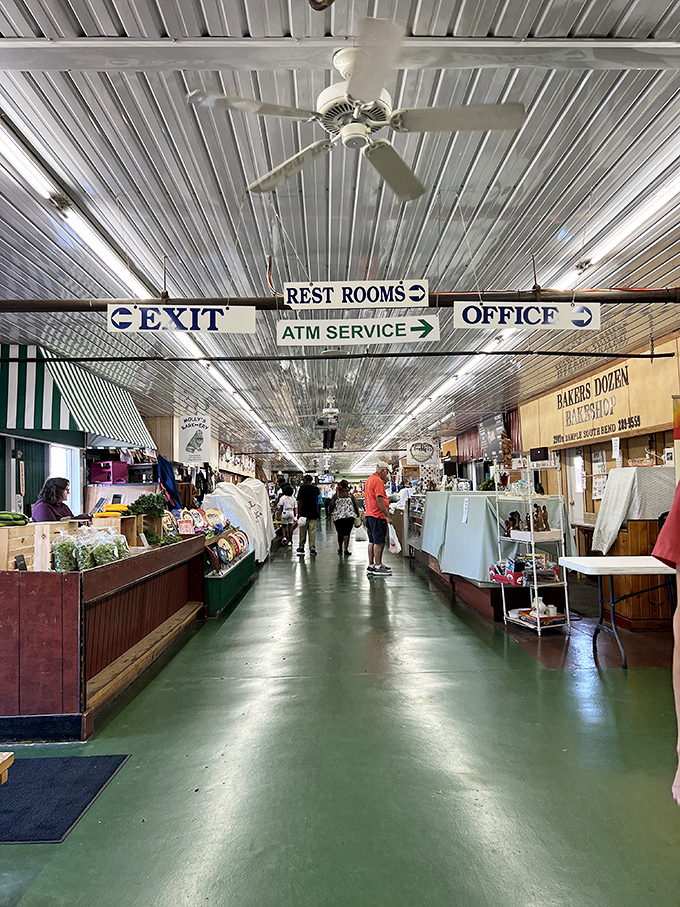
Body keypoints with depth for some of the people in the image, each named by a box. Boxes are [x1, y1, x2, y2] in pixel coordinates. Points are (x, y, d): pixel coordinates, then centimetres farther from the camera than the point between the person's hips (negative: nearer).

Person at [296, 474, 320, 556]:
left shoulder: (302, 488, -8)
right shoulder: (316, 489, 5)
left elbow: (300, 502, -12)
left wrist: (298, 513, -7)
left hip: (304, 513, -3)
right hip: (314, 513, 3)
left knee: (303, 531, 9)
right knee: (312, 531, 2)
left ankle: (301, 548, 20)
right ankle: (312, 549, -1)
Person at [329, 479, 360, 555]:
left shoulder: (336, 495, 4)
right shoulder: (350, 495, 5)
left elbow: (331, 506, 0)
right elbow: (356, 506, 5)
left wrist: (329, 515, 9)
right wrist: (357, 514, 16)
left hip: (338, 516, 1)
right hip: (349, 516, -1)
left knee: (340, 533, 14)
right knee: (347, 533, -1)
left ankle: (340, 548, 26)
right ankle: (346, 549, -7)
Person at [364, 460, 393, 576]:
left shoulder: (369, 480, 17)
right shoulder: (378, 481, -14)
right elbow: (379, 500, -21)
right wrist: (387, 516, -19)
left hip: (369, 515, 10)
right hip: (378, 516, -10)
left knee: (372, 541, 13)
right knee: (379, 542, -6)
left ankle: (371, 565, 18)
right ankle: (378, 567, -3)